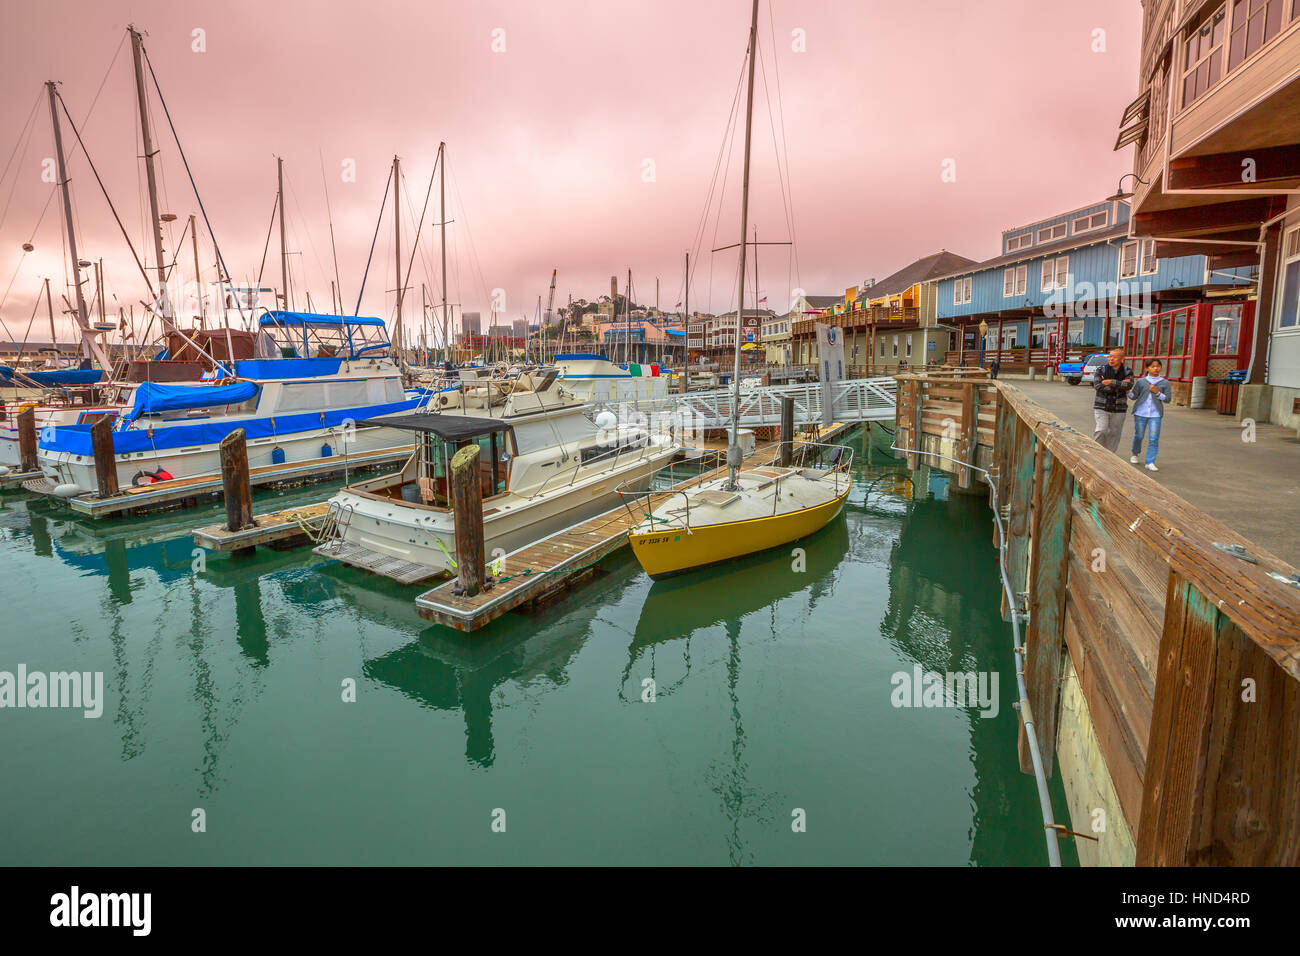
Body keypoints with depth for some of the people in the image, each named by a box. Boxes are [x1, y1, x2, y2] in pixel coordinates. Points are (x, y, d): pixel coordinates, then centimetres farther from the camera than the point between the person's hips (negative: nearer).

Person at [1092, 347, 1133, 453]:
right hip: (1101, 407, -2)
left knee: (1114, 434, 7)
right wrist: (1119, 386, -15)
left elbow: (1128, 385, -16)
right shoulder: (1101, 370, 0)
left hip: (1119, 409, 2)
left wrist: (1111, 382, -18)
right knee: (1101, 430, -15)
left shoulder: (1127, 372, 3)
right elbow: (1097, 386, -16)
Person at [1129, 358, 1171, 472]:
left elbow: (1168, 399, 3)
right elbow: (1134, 395, 7)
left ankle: (1150, 462, -3)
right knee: (1138, 436, 11)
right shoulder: (1141, 381, 5)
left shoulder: (1165, 383, 5)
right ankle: (1135, 454, 36)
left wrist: (1157, 392, -12)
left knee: (1154, 439, -7)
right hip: (1140, 412, 0)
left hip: (1155, 414, 0)